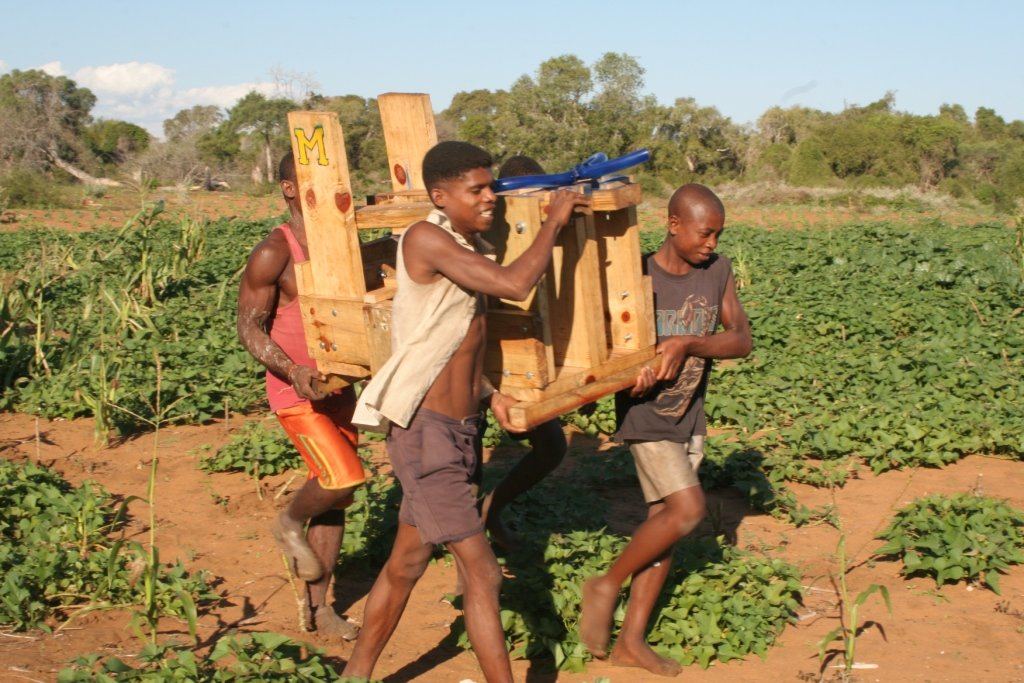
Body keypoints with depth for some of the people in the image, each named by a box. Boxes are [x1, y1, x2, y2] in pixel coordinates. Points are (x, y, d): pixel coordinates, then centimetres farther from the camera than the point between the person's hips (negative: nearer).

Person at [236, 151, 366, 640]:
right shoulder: (274, 253, -13)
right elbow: (249, 328, -15)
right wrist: (293, 370, -29)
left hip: (338, 388, 7)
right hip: (295, 393, -7)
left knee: (335, 499, 10)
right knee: (344, 477, -22)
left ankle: (317, 605, 23)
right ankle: (289, 523, 11)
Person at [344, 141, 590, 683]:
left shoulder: (471, 248, 11)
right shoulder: (426, 238, -16)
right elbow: (515, 285, -26)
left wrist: (487, 392, 7)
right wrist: (554, 220, -13)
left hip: (461, 429, 9)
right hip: (425, 432, -9)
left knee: (406, 563, 20)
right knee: (482, 573, -6)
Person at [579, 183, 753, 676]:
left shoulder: (718, 271, -2)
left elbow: (742, 340, -7)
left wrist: (688, 344, -23)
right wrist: (631, 372, -28)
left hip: (689, 417, 6)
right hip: (646, 417, -6)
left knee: (664, 523, 8)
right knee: (687, 509, -17)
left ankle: (632, 640, 18)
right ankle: (607, 585, 6)